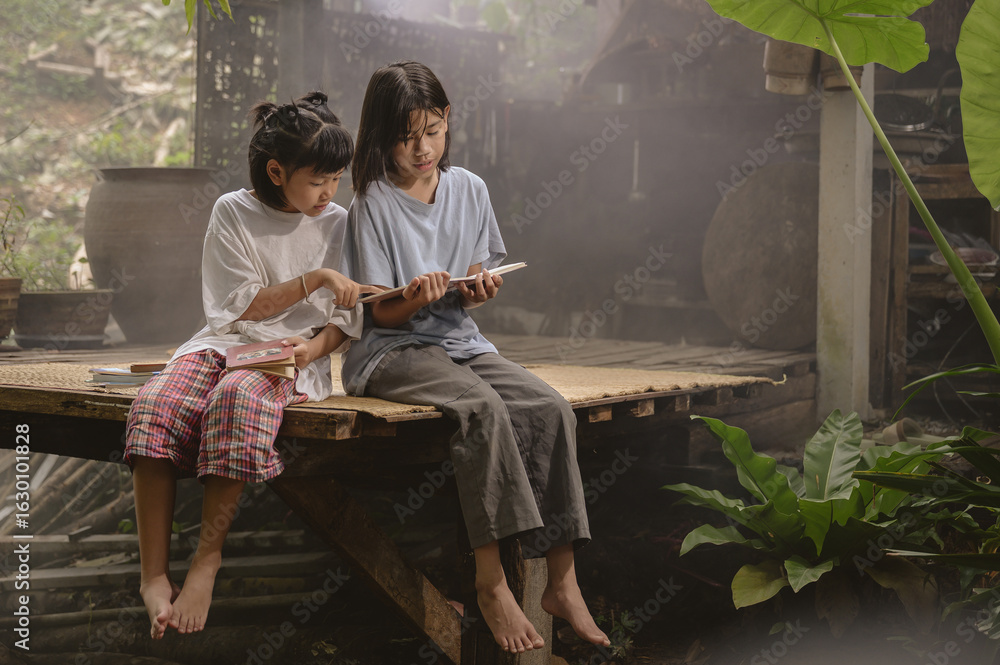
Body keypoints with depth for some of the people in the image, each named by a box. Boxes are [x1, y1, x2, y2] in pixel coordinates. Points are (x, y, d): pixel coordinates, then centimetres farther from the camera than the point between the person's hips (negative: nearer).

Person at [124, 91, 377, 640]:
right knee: (156, 404, -32)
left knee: (239, 395, -38)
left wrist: (317, 346, -11)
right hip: (226, 342, 1)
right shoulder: (233, 212, 5)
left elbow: (348, 318, 11)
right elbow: (242, 306, 0)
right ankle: (153, 575, -30)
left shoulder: (336, 224, 9)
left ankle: (207, 559, -31)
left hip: (295, 355, -1)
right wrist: (315, 279, -10)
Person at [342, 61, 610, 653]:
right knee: (483, 408, -34)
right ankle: (492, 586, -29)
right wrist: (418, 298, -28)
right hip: (395, 351, -5)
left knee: (553, 409, -21)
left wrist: (477, 289, -9)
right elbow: (384, 313, -6)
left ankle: (562, 581, -17)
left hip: (459, 339, 5)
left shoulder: (469, 189, 9)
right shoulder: (374, 202, -4)